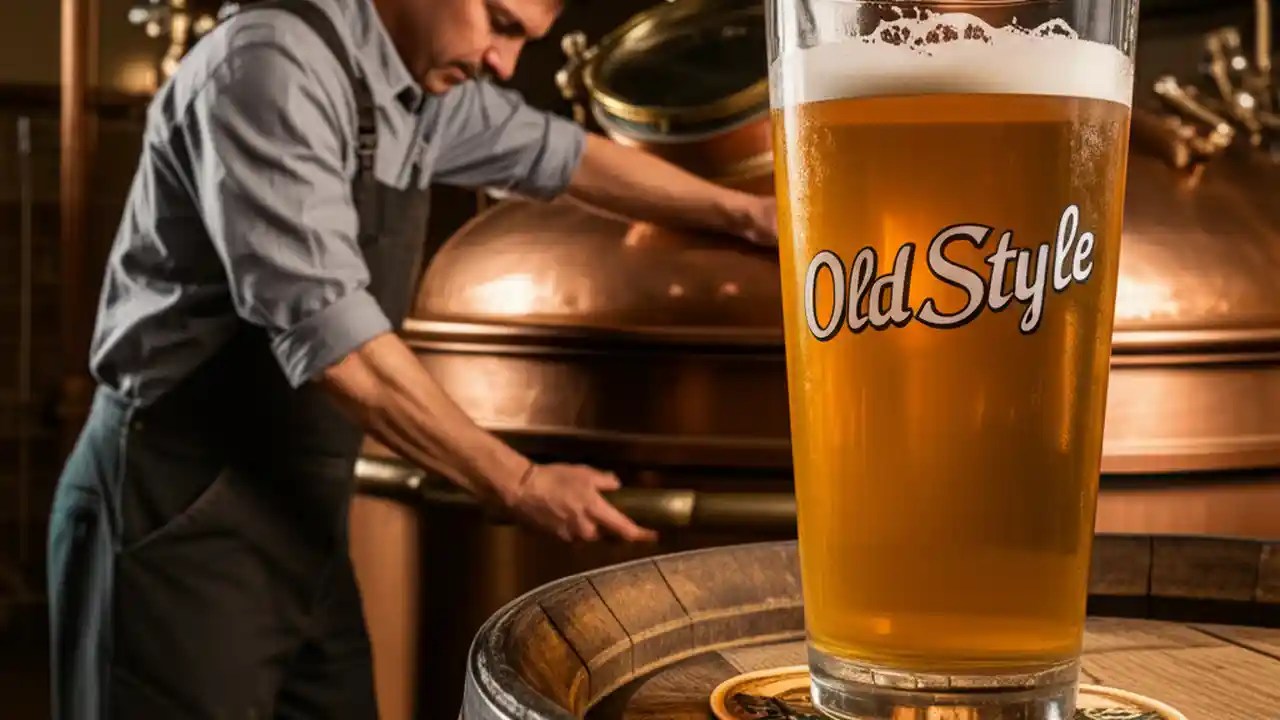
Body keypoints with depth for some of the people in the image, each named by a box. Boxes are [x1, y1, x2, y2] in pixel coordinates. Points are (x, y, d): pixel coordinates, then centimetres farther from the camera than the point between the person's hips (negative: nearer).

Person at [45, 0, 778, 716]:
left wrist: (743, 212, 24)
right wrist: (520, 485, -19)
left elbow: (564, 154, 23)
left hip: (301, 511, 8)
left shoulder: (426, 86, 6)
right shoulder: (273, 64, -19)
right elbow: (326, 333, -25)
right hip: (184, 513, -8)